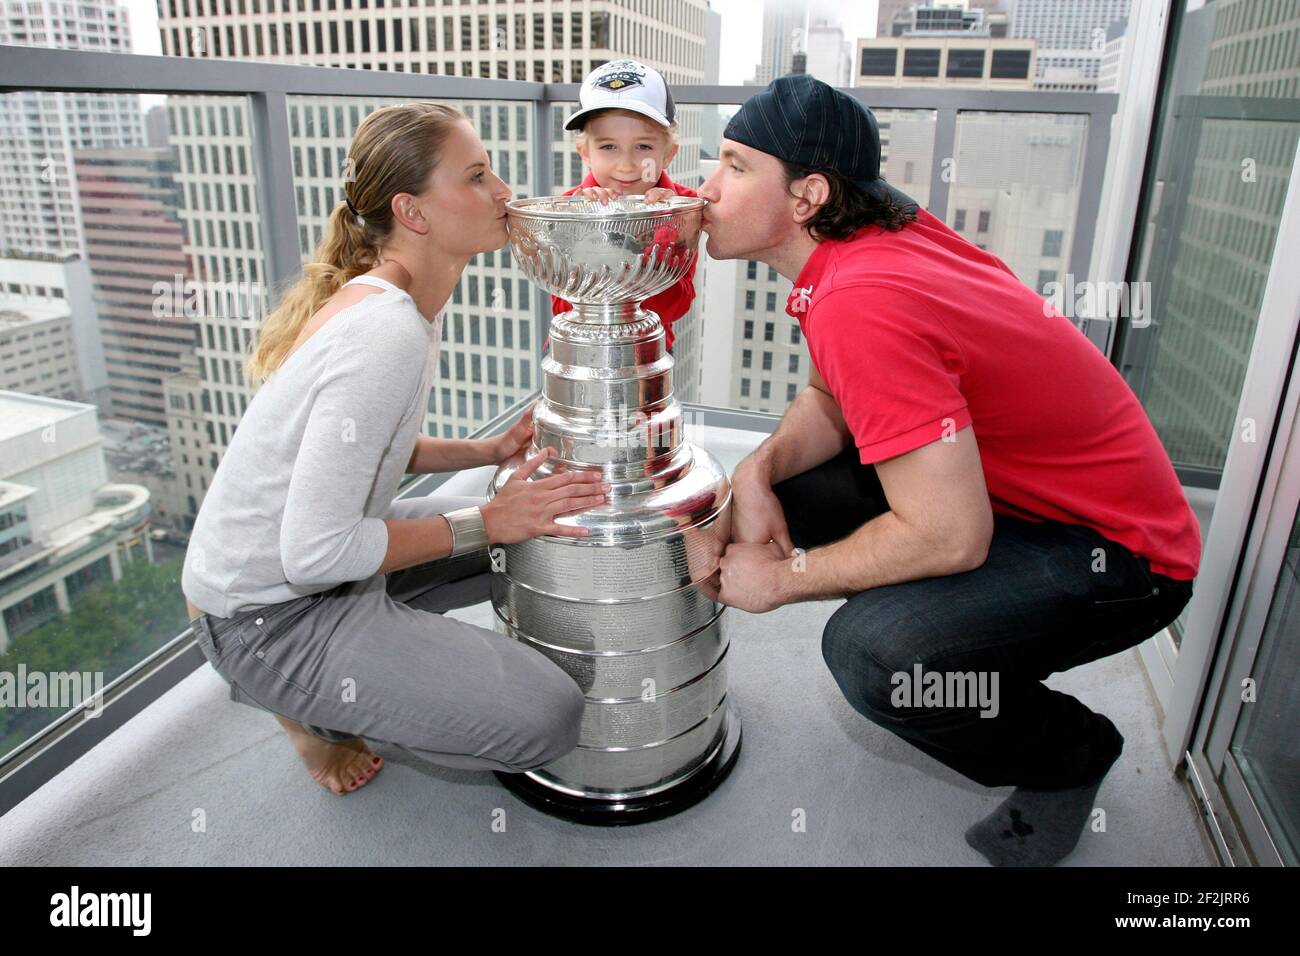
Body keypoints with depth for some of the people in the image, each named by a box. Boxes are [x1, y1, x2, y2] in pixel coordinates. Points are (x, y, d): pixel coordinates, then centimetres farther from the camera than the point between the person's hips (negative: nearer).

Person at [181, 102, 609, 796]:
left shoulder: (388, 298, 2)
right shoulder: (389, 334, -28)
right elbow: (316, 552, -29)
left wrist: (493, 449, -1)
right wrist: (485, 522, -20)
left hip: (309, 557, 9)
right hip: (263, 615, -9)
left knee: (545, 539, 17)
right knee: (547, 718, -18)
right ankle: (311, 704, 4)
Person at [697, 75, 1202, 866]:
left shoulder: (861, 302, -31)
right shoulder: (865, 241, -4)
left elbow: (950, 536, -31)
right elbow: (830, 399, 6)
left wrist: (782, 578, -18)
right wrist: (759, 471, -13)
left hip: (1115, 551, -9)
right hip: (998, 488, 9)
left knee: (872, 654, -29)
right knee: (788, 494, 0)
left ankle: (1067, 751, 4)